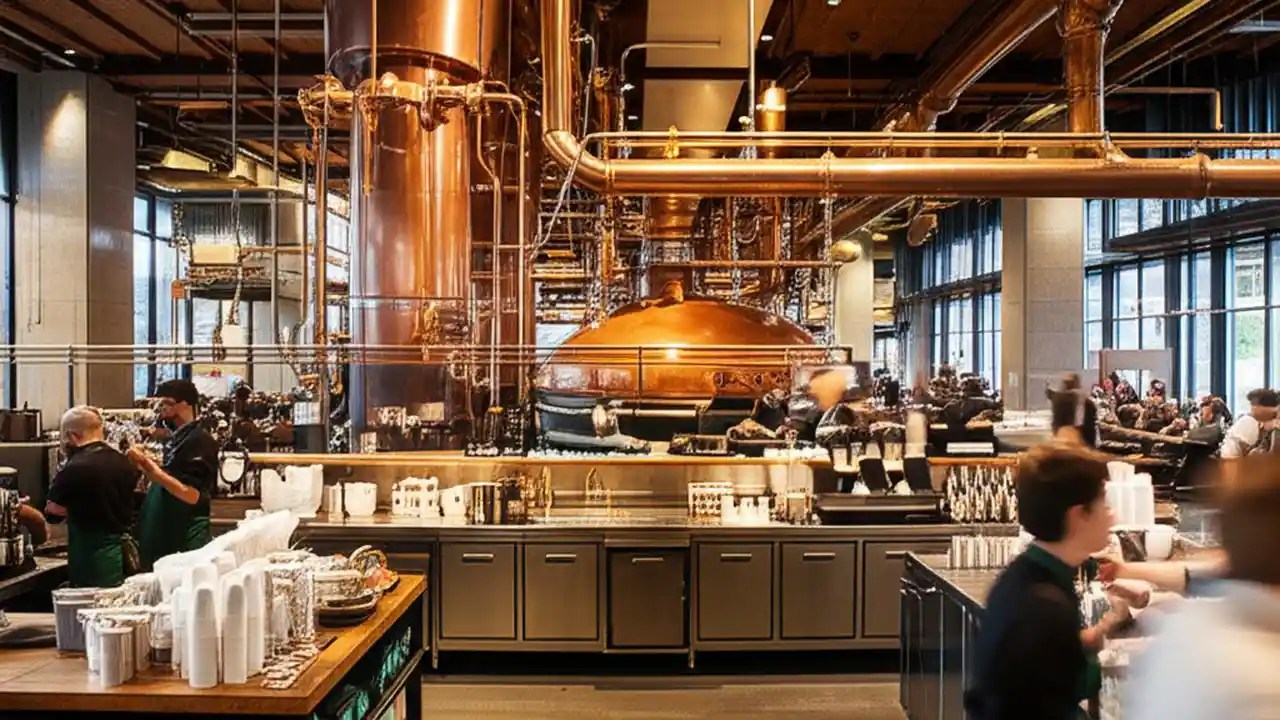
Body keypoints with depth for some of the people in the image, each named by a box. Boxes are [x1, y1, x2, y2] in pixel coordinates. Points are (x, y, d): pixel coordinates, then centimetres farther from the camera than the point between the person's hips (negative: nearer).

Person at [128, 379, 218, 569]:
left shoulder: (200, 440, -17)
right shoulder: (178, 438, 13)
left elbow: (192, 495, -24)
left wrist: (154, 471, -29)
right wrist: (148, 466, 4)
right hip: (165, 531, 9)